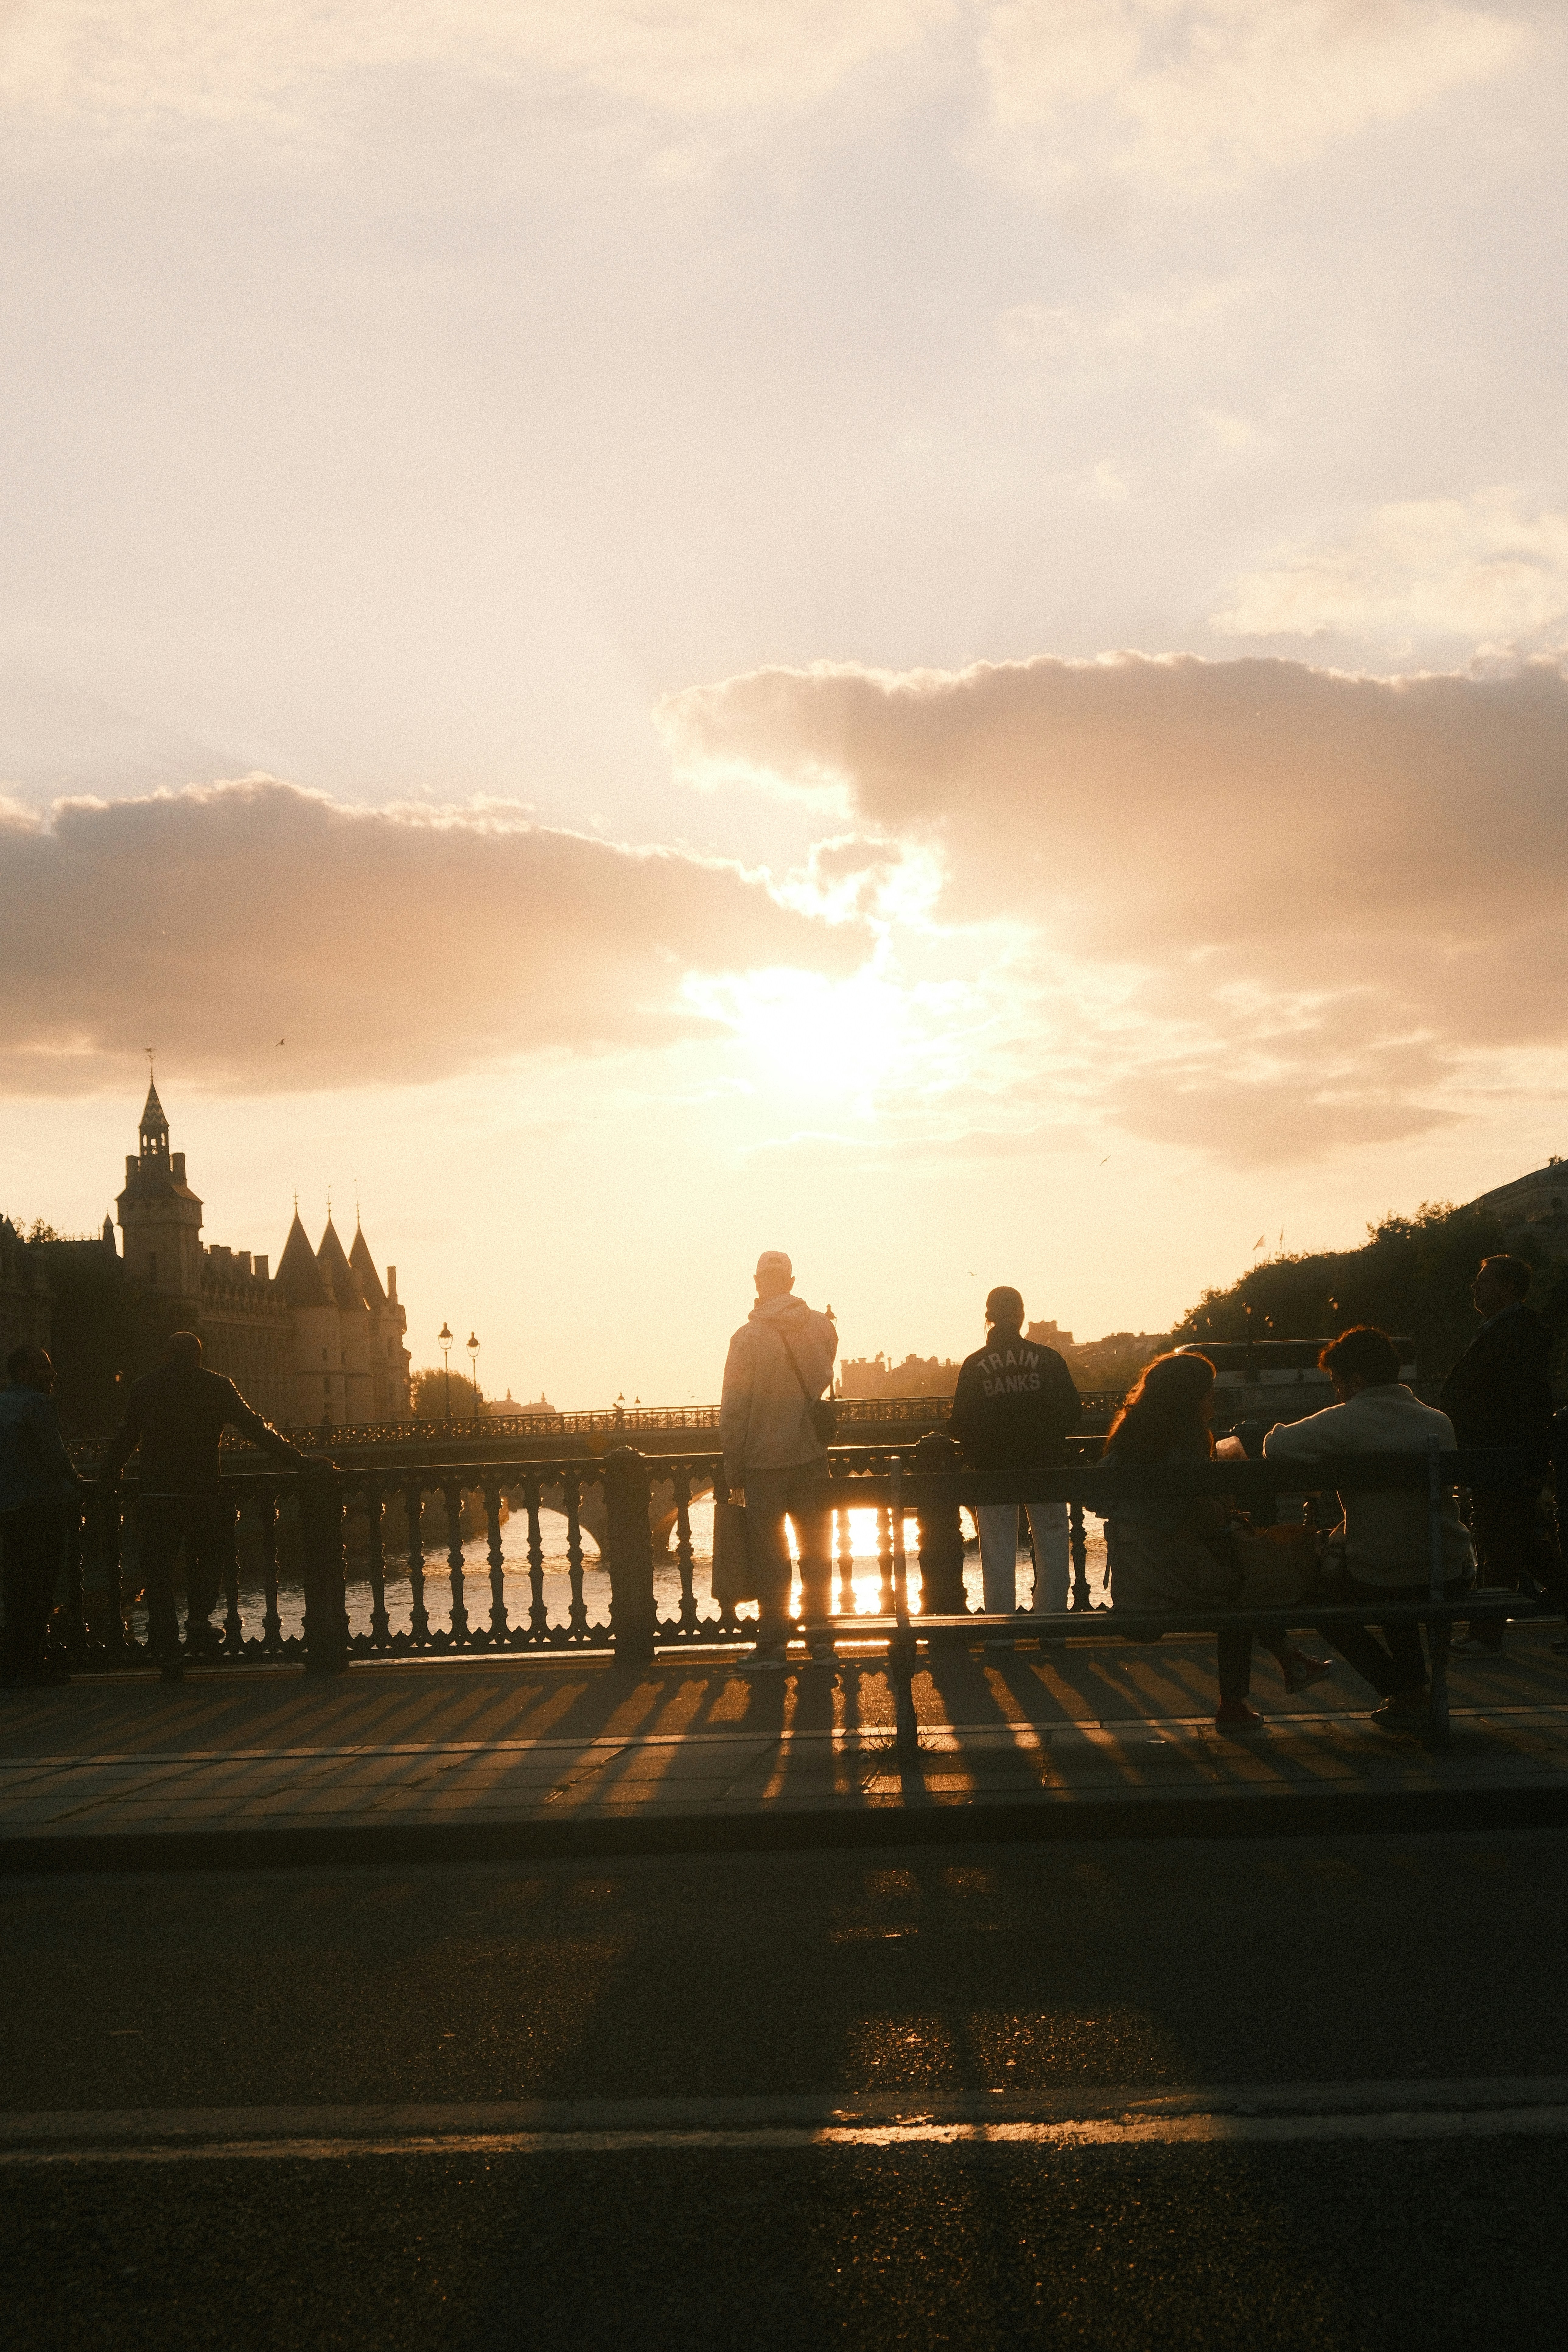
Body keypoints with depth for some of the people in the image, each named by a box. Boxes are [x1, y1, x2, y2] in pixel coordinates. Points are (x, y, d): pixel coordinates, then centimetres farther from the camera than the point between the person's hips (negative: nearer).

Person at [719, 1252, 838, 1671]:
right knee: (816, 1549, 16)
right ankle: (819, 1633, 22)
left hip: (765, 1462, -3)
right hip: (814, 1456, 3)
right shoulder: (823, 1327, -4)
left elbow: (733, 1410, -12)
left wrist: (733, 1471, -5)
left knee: (769, 1557, 6)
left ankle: (772, 1644, 9)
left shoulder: (748, 1337, -15)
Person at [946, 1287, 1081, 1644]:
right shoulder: (1048, 1359, -4)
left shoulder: (974, 1366, -6)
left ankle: (1001, 1631, 5)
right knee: (1051, 1547, 11)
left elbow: (960, 1425, -5)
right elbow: (1072, 1413, 1)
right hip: (1044, 1467, 1)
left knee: (998, 1554, 6)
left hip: (993, 1470, -1)